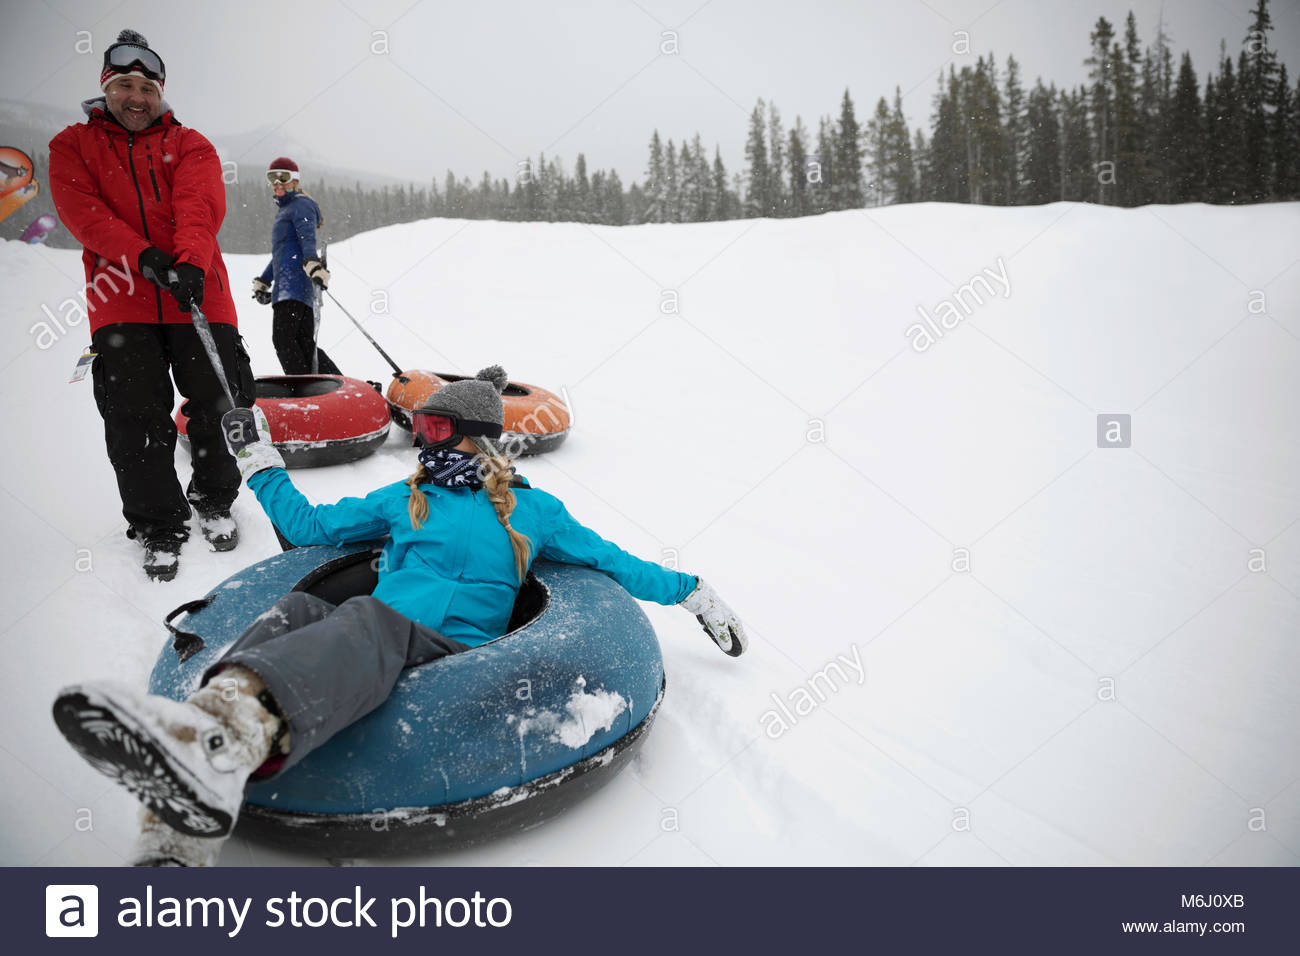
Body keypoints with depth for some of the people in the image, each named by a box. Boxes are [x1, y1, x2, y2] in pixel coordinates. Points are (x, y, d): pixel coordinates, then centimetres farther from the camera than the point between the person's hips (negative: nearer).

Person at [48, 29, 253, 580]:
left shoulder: (189, 144, 12)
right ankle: (159, 530, 13)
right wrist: (144, 255, -20)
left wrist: (191, 264, -26)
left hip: (195, 293, 0)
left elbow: (200, 206, -6)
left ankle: (214, 502, 24)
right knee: (136, 421, -2)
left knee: (218, 403, -1)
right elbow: (81, 210, -3)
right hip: (121, 302, 0)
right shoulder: (72, 147, 13)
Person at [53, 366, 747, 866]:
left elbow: (608, 560, 25)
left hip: (455, 649, -3)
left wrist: (690, 591, 23)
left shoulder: (532, 509, 20)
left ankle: (221, 737, -69)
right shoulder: (404, 499, 29)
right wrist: (259, 462, 41)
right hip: (373, 642, 3)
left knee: (367, 622, -37)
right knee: (297, 611, -31)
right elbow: (309, 526, 35)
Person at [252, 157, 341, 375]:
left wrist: (313, 264, -37)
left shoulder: (301, 204, 1)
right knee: (305, 343, 3)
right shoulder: (285, 210, 30)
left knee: (283, 339, -18)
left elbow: (308, 238, -19)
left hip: (293, 284, -10)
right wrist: (263, 282, 40)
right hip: (286, 285, 10)